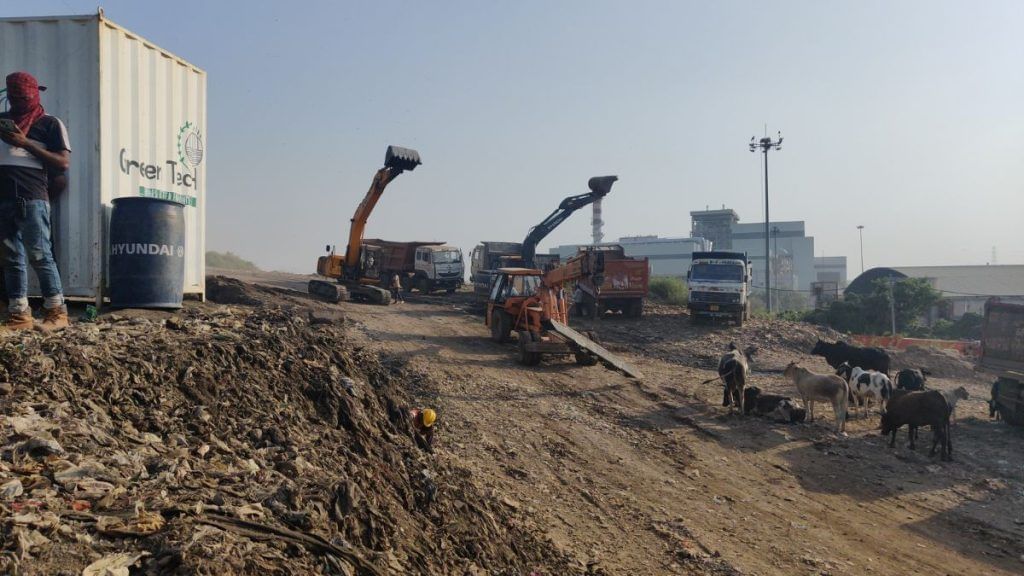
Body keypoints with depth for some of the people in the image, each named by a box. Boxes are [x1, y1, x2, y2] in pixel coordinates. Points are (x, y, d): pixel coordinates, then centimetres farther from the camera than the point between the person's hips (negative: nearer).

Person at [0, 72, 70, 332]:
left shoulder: (49, 123, 5)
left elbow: (63, 163, -4)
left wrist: (26, 143, -9)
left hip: (31, 199, -6)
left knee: (39, 255, -10)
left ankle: (57, 312, -5)